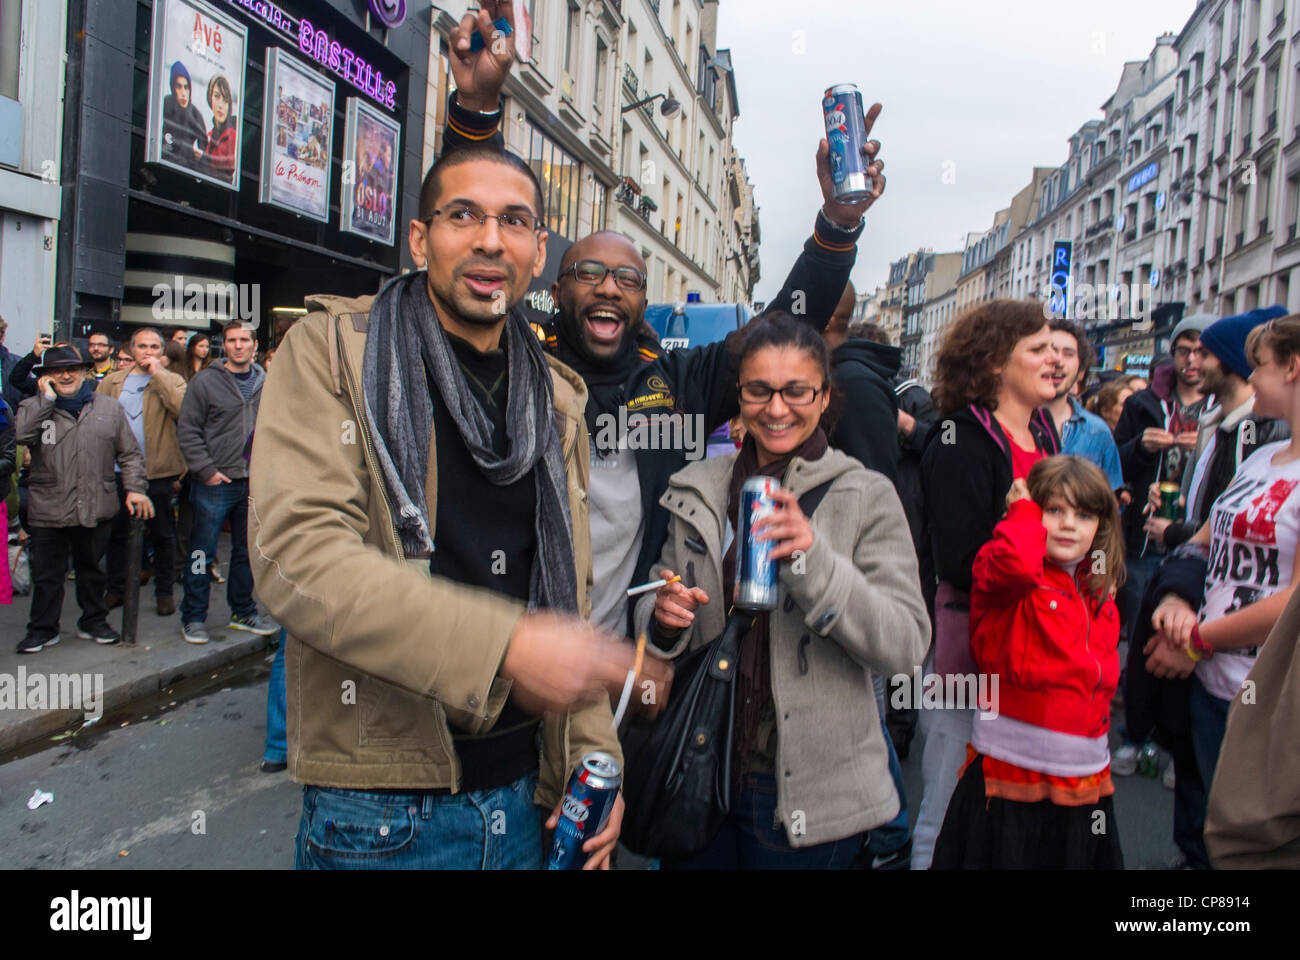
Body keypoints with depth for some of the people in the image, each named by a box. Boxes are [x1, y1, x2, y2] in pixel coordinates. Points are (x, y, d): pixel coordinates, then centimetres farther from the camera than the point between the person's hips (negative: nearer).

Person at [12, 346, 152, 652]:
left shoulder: (109, 407, 8)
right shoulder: (35, 406, 4)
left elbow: (129, 453, 9)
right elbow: (22, 433, -18)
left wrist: (134, 488, -1)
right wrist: (47, 398, -14)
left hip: (96, 509, 1)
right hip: (48, 510, -1)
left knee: (92, 569, 15)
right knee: (47, 574, 6)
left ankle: (93, 622, 30)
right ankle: (43, 629, 20)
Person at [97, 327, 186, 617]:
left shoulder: (171, 381, 1)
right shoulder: (112, 382, 10)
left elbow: (183, 407, -20)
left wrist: (158, 373, -16)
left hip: (159, 471, -3)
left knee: (162, 535, 6)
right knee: (116, 531, 11)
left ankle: (164, 591, 17)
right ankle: (116, 589, 24)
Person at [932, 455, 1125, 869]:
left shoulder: (1100, 594, 12)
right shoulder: (1011, 579, -9)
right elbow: (1012, 561, -34)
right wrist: (1024, 508, -18)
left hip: (1083, 778, 7)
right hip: (1011, 770, -7)